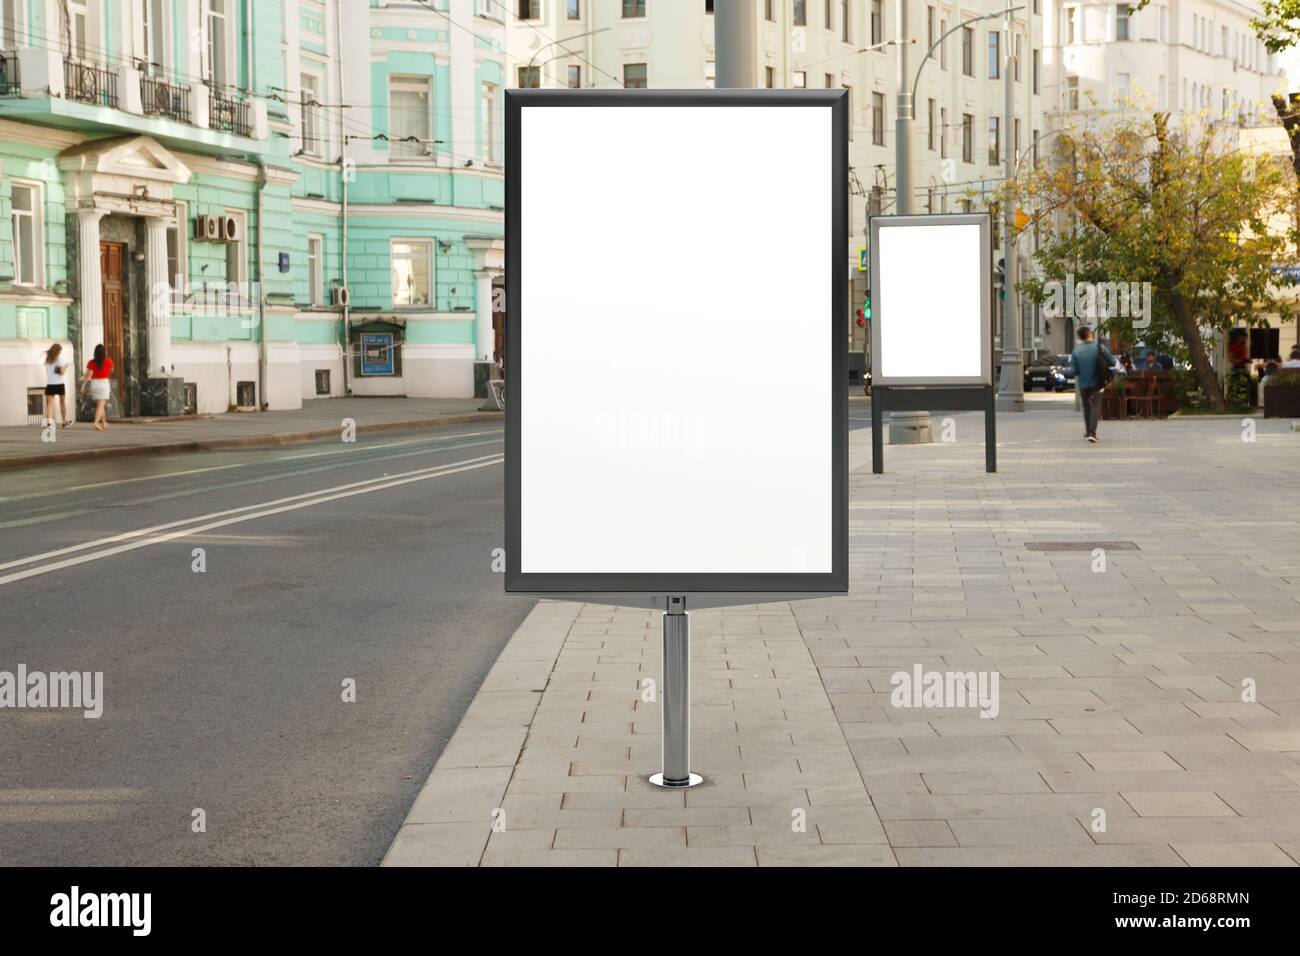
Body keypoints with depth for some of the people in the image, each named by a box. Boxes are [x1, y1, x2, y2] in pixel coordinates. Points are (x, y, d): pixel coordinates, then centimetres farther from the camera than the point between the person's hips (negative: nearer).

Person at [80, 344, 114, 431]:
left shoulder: (91, 363, -4)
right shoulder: (108, 361, -4)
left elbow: (88, 375, -11)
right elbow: (111, 371, 15)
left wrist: (83, 386, -10)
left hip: (94, 384, 3)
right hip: (104, 383, -3)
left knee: (100, 404, 20)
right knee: (101, 406, -8)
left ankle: (104, 423, 29)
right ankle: (96, 422, -28)